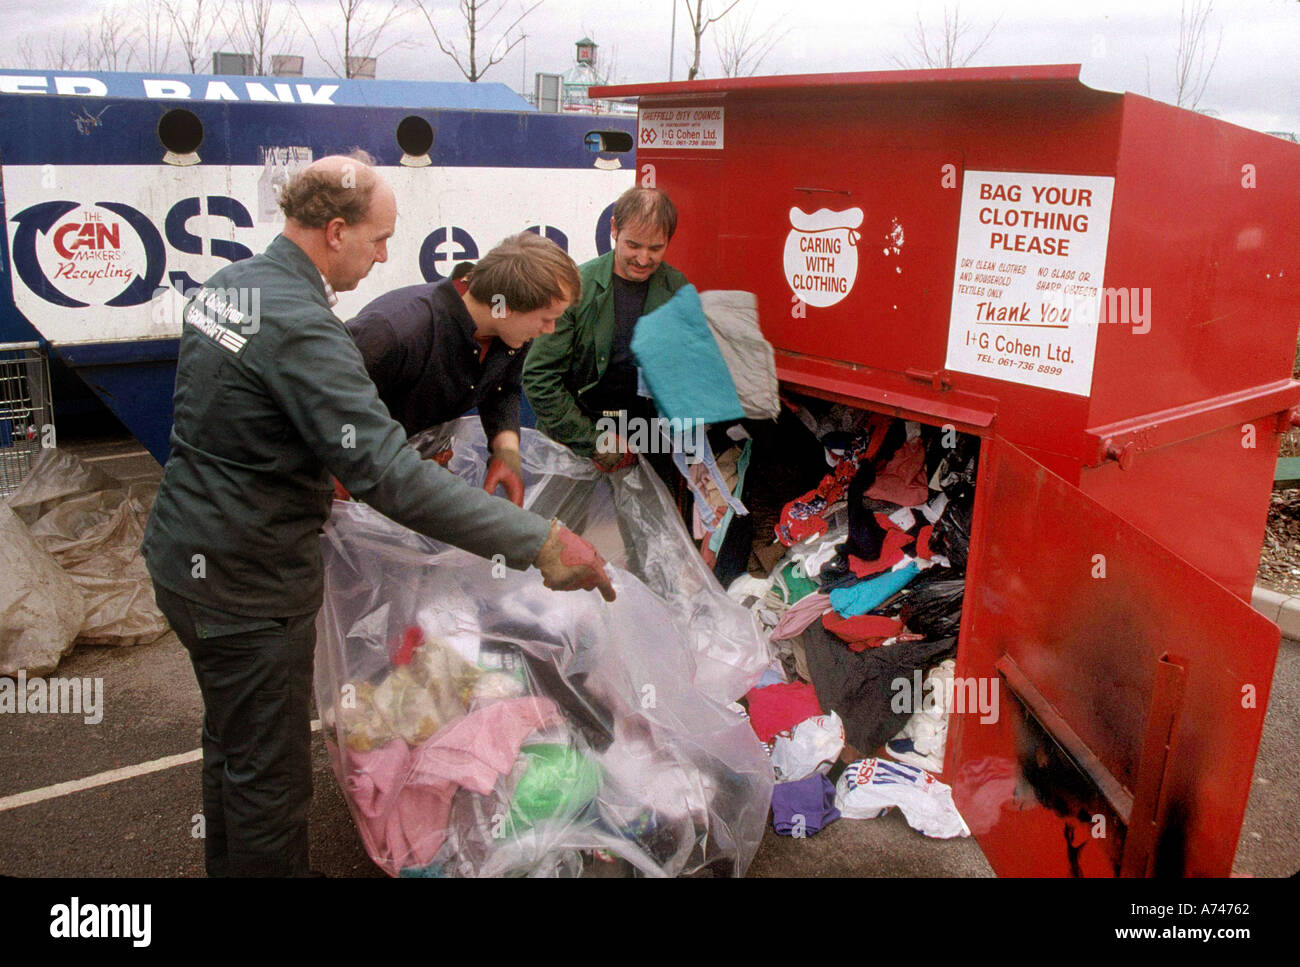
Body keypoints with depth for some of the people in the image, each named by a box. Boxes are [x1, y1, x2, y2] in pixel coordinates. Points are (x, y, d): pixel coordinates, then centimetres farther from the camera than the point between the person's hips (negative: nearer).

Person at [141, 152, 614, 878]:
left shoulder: (228, 286, 4)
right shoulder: (300, 327, -27)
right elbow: (391, 476, -35)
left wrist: (318, 472, 25)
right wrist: (539, 541, -35)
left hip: (185, 556, 10)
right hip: (246, 584, -10)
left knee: (233, 744, 27)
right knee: (269, 772, 7)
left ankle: (232, 863, 47)